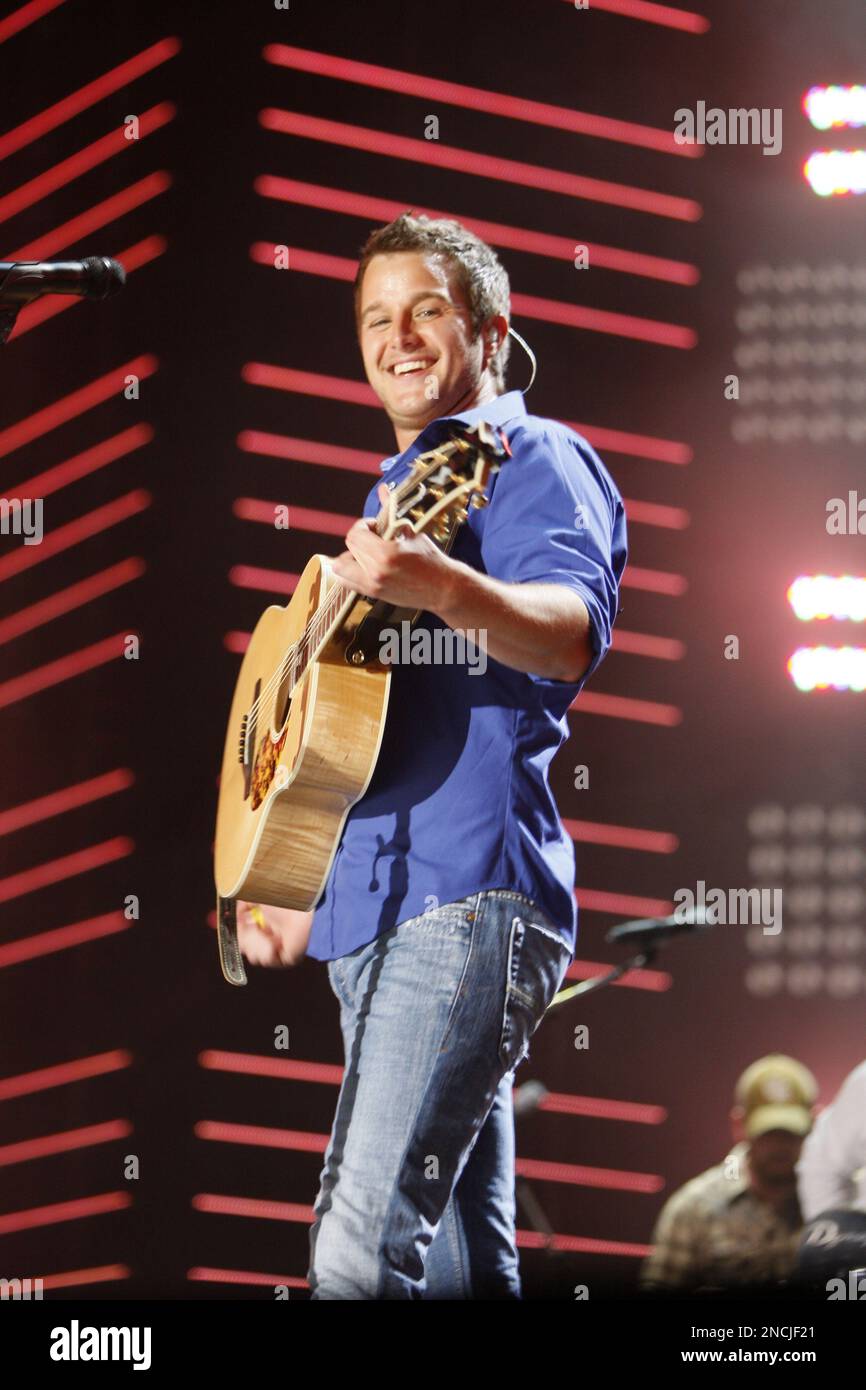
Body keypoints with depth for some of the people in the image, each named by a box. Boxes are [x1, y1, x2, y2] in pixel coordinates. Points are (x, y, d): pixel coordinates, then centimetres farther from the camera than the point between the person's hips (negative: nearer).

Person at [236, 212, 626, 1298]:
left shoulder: (530, 457, -1)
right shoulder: (399, 489, 27)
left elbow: (570, 635, -22)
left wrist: (441, 587, -41)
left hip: (463, 895, -9)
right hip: (373, 905, 10)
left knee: (359, 1249, -20)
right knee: (459, 1256, 8)